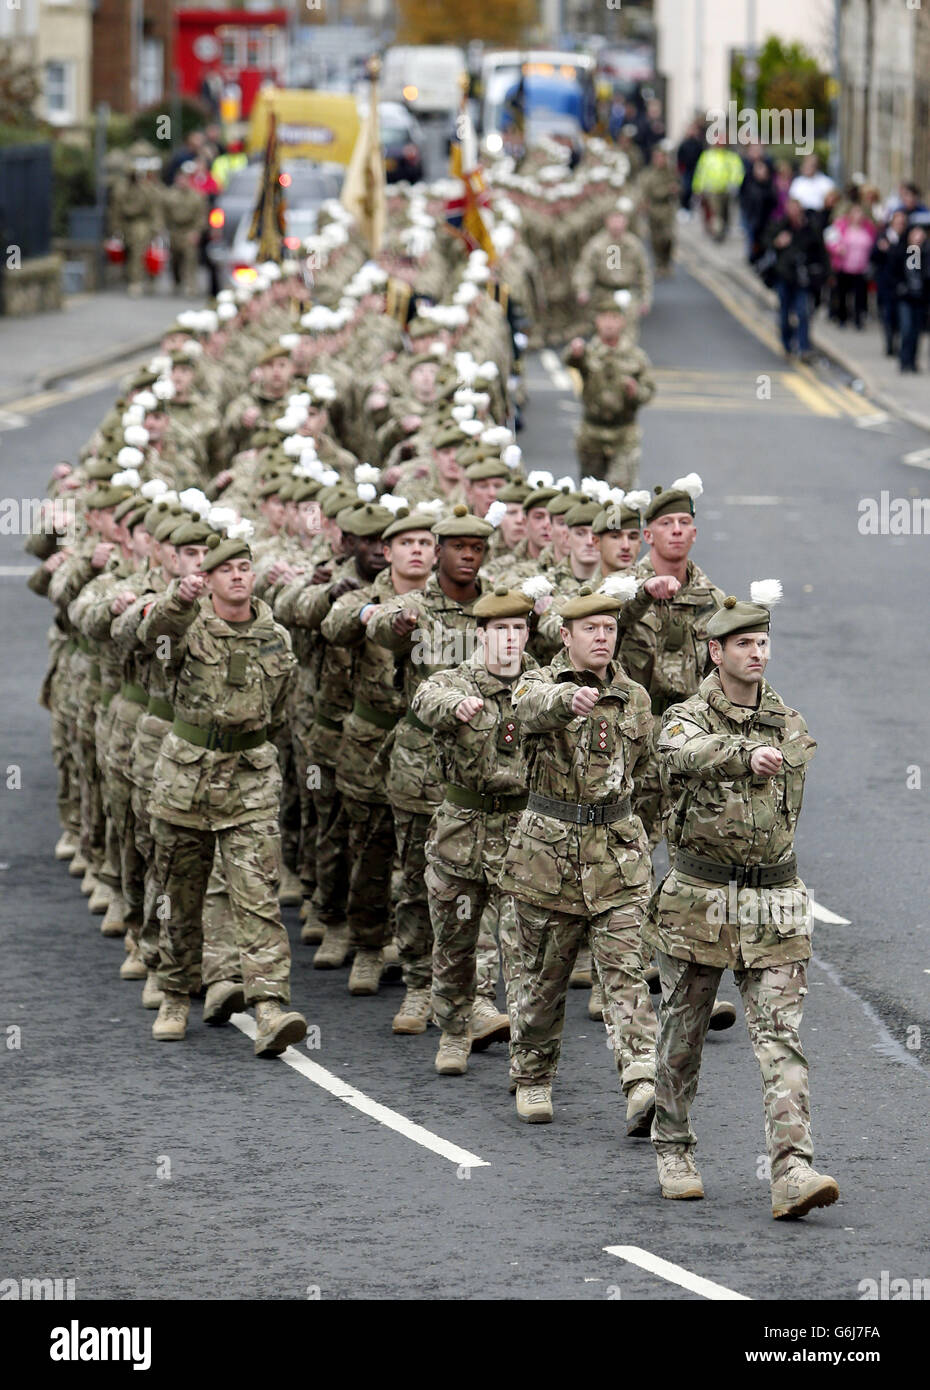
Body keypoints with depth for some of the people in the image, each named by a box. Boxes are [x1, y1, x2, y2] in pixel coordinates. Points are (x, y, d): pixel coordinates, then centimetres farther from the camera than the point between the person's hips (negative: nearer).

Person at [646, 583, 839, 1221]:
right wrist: (746, 755, -50)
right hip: (698, 901, -2)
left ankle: (793, 1173, -18)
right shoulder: (690, 717, -7)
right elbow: (682, 755, -32)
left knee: (781, 1037, -9)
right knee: (683, 1035, 10)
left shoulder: (792, 725, 7)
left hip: (774, 906, 2)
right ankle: (675, 1153, 29)